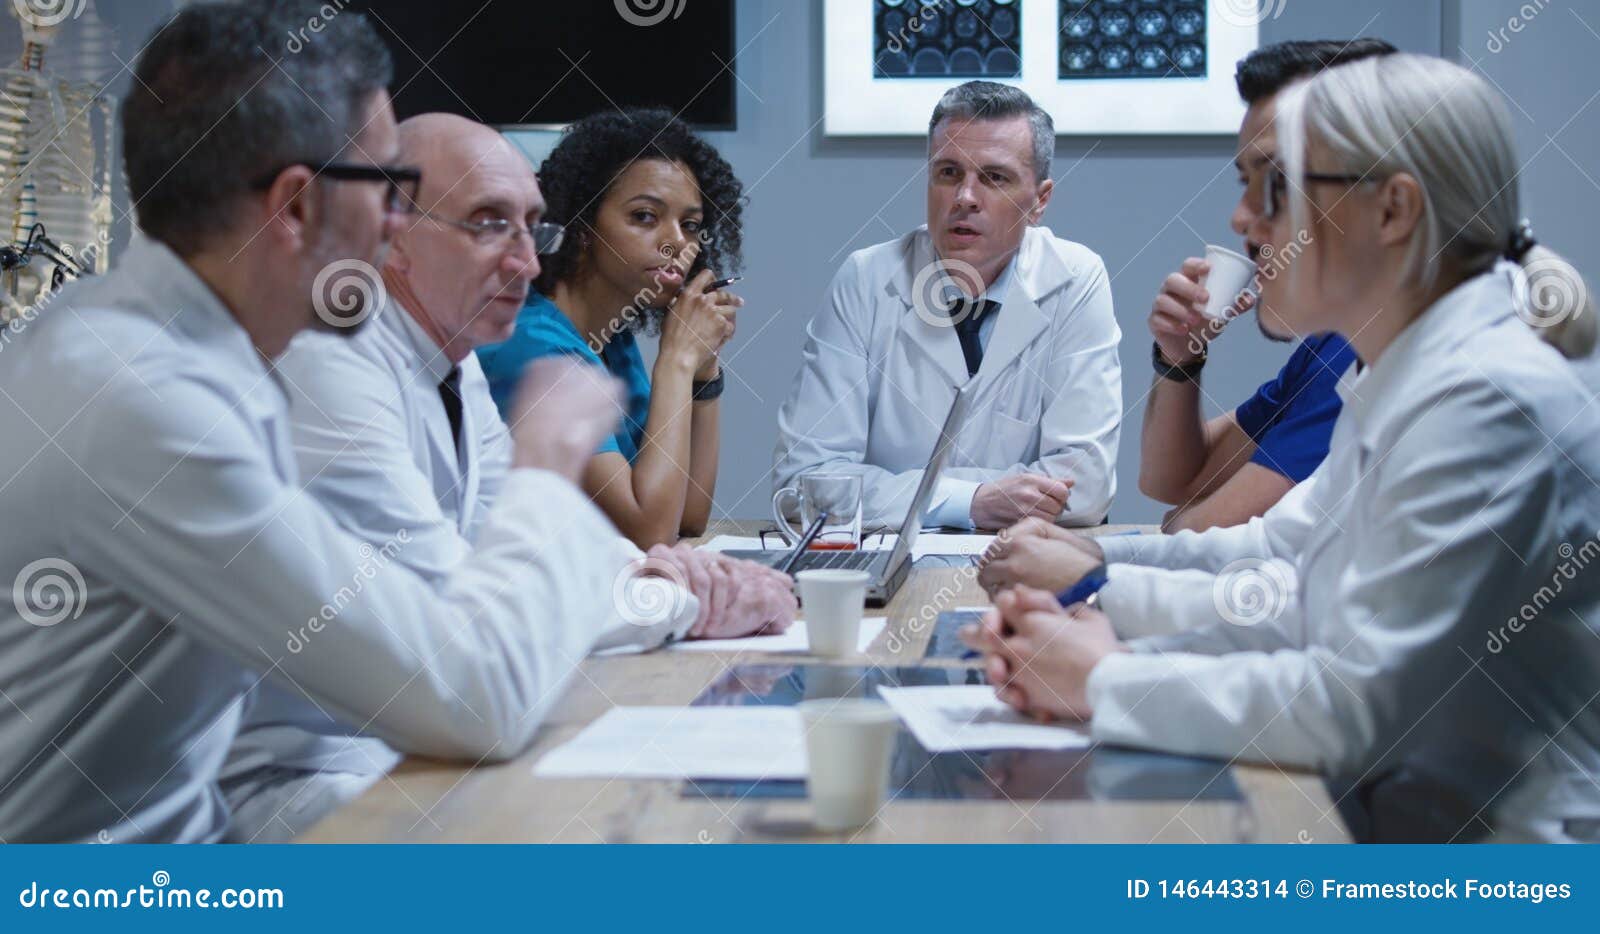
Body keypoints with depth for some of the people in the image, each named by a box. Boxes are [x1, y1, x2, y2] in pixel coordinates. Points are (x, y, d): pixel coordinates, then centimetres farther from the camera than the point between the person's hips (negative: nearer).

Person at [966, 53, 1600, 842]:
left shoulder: (1487, 404, -19)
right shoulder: (1391, 391, 11)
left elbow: (1355, 704, -23)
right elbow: (1310, 631, 11)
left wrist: (1107, 681, -13)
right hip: (1385, 822, 8)